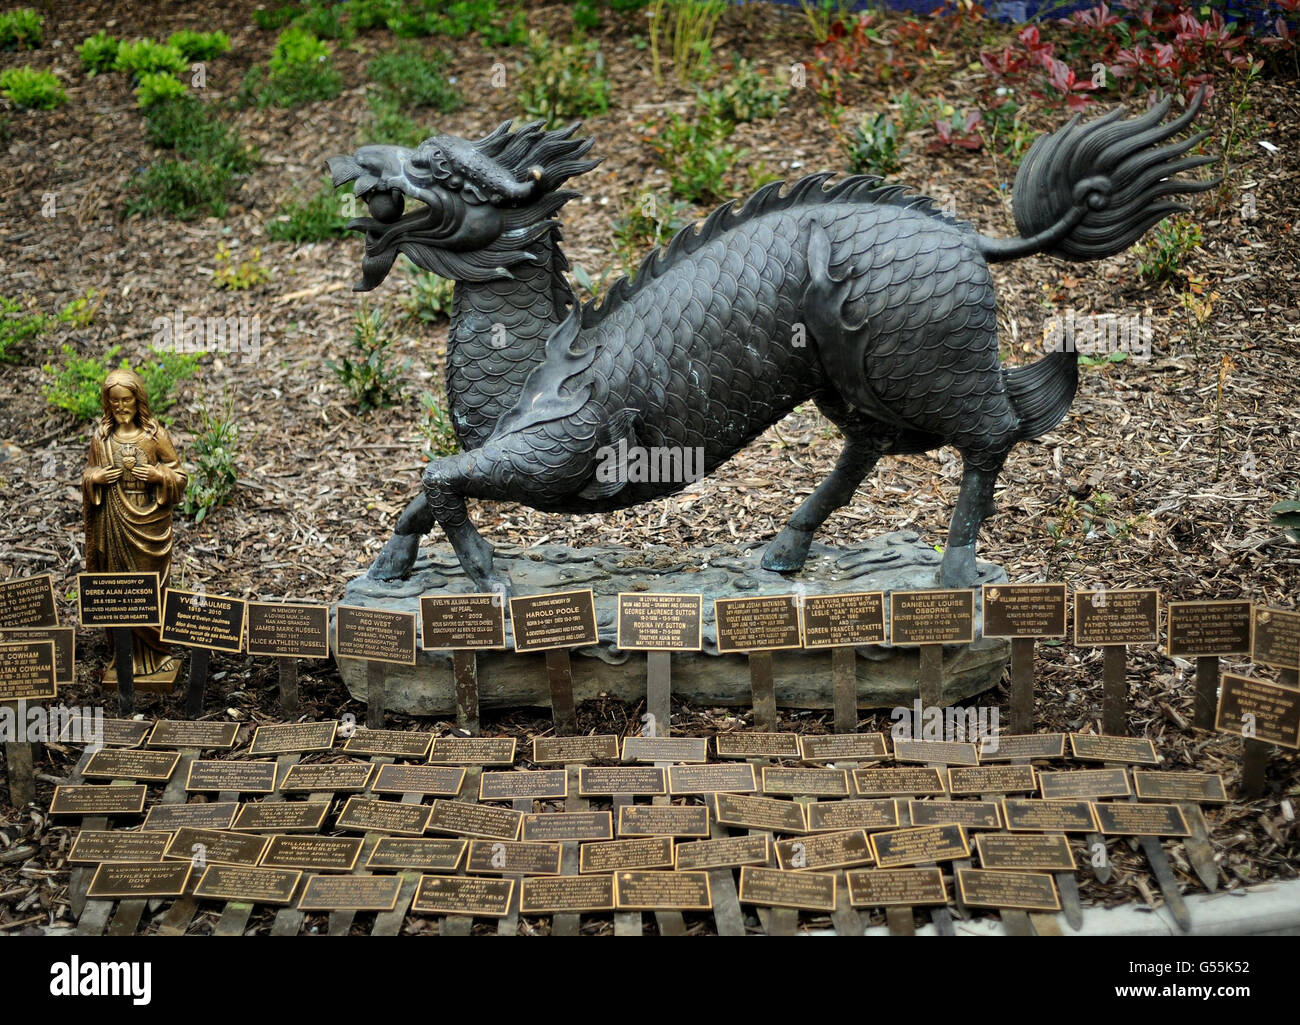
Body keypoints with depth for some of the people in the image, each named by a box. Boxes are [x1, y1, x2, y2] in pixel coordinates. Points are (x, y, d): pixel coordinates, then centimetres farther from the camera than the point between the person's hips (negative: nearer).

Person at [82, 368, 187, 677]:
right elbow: (88, 476, 13)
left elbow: (179, 476, 1)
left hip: (149, 521, -2)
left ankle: (155, 650, 14)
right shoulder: (100, 437, 3)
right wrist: (96, 478, -8)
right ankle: (127, 654, 15)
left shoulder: (155, 435, -3)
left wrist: (158, 475, -17)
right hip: (114, 521, 2)